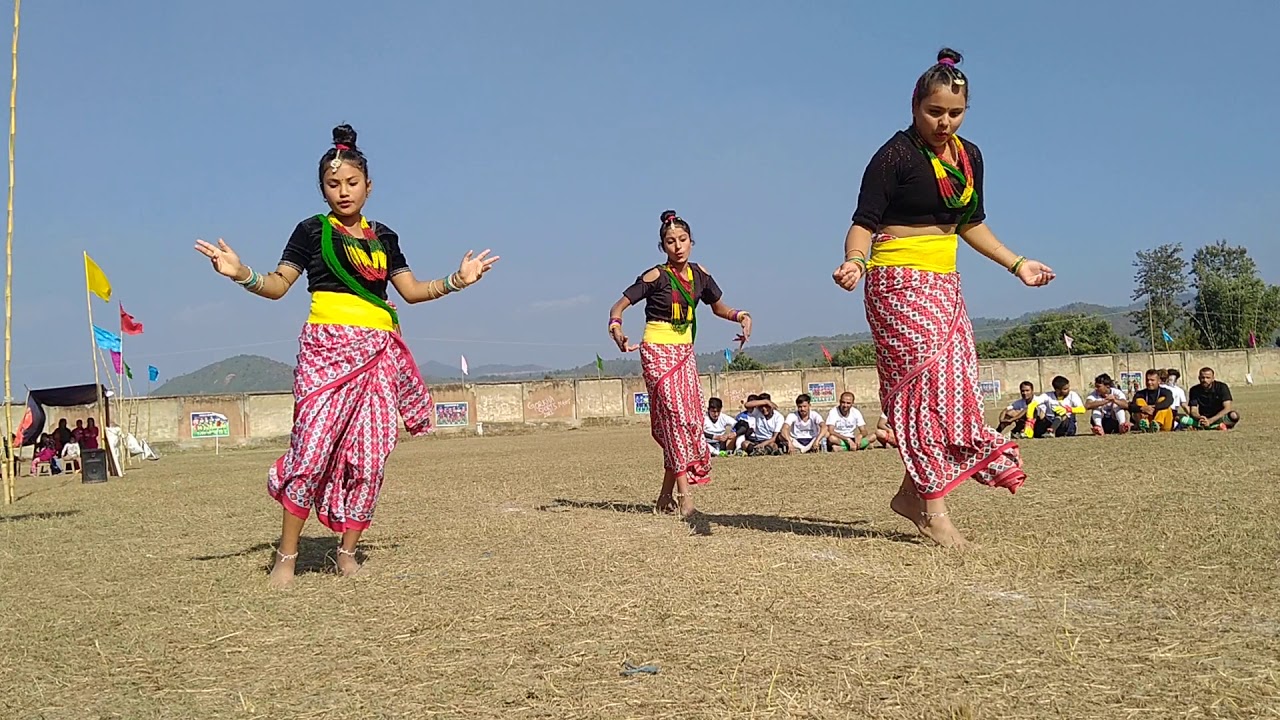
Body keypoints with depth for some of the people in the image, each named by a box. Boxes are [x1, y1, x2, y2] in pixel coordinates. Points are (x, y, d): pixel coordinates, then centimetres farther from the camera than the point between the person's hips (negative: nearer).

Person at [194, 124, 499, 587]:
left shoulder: (384, 237, 17)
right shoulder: (312, 231, 7)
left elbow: (411, 290, 20)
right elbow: (278, 285, 1)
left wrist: (456, 280, 9)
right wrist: (242, 274, -17)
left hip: (379, 352, 4)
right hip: (327, 346, -4)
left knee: (370, 453, 0)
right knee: (313, 444, -13)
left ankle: (347, 551, 11)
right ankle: (286, 554, -4)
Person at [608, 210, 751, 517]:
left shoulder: (699, 273, 7)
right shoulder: (656, 276, -9)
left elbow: (718, 306, 19)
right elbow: (619, 305, -9)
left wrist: (741, 316, -1)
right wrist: (615, 328, -29)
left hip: (685, 352, 6)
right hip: (657, 350, -6)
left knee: (690, 419, 3)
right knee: (676, 414, -18)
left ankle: (667, 494, 14)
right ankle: (684, 493, -21)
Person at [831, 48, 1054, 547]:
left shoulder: (969, 156, 11)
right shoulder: (896, 155, -9)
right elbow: (864, 223, -12)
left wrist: (1017, 264, 22)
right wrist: (854, 262, -31)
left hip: (944, 283, 8)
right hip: (900, 281, -8)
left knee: (958, 383, 3)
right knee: (927, 380, -14)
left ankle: (912, 492, 11)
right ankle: (932, 507, -12)